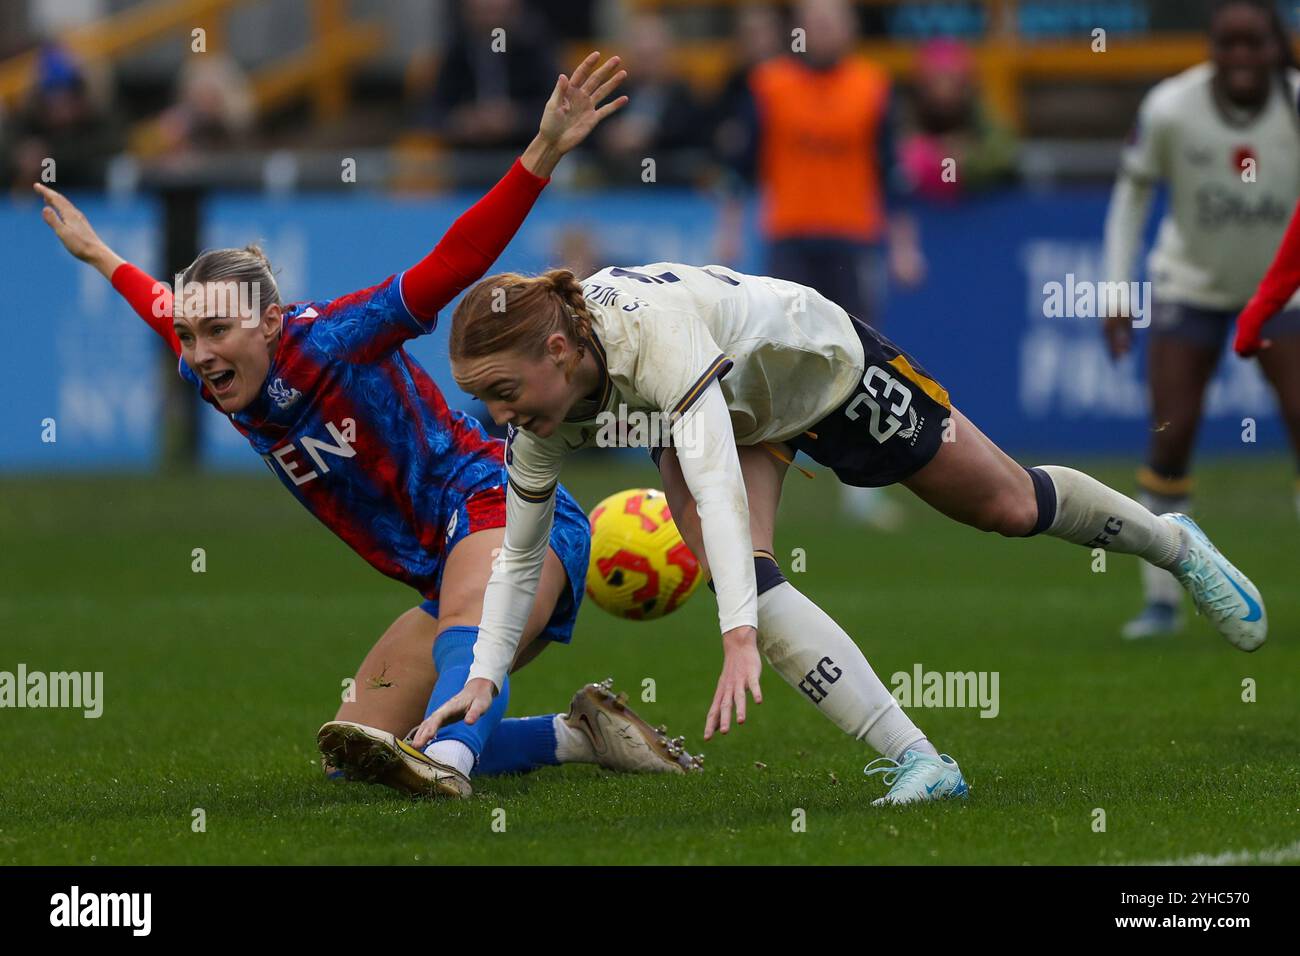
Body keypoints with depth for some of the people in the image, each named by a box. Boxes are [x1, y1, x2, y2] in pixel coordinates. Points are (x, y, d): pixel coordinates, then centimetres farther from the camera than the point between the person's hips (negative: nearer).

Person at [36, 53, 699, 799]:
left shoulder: (323, 341, -14)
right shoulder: (222, 382, 9)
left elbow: (453, 264, -23)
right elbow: (171, 313, 35)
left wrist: (544, 153, -33)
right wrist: (99, 257, 49)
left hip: (508, 511, -9)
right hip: (453, 577, 9)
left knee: (467, 617, -43)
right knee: (357, 757, 2)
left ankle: (448, 763, -73)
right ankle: (581, 734, 1)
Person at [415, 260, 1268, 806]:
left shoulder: (653, 327, -45)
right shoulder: (544, 412, -24)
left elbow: (719, 484, -54)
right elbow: (519, 554, -11)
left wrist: (741, 640, -63)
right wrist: (485, 677, -21)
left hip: (827, 360, -5)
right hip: (736, 407, 5)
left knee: (1009, 506, 12)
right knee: (742, 570, -23)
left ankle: (1173, 543, 43)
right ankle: (917, 765, -22)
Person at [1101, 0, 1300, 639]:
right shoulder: (1170, 109, -20)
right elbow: (1133, 191, -4)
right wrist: (1116, 290, -6)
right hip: (1190, 285, 0)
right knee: (1170, 436, -6)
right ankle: (1160, 602, 6)